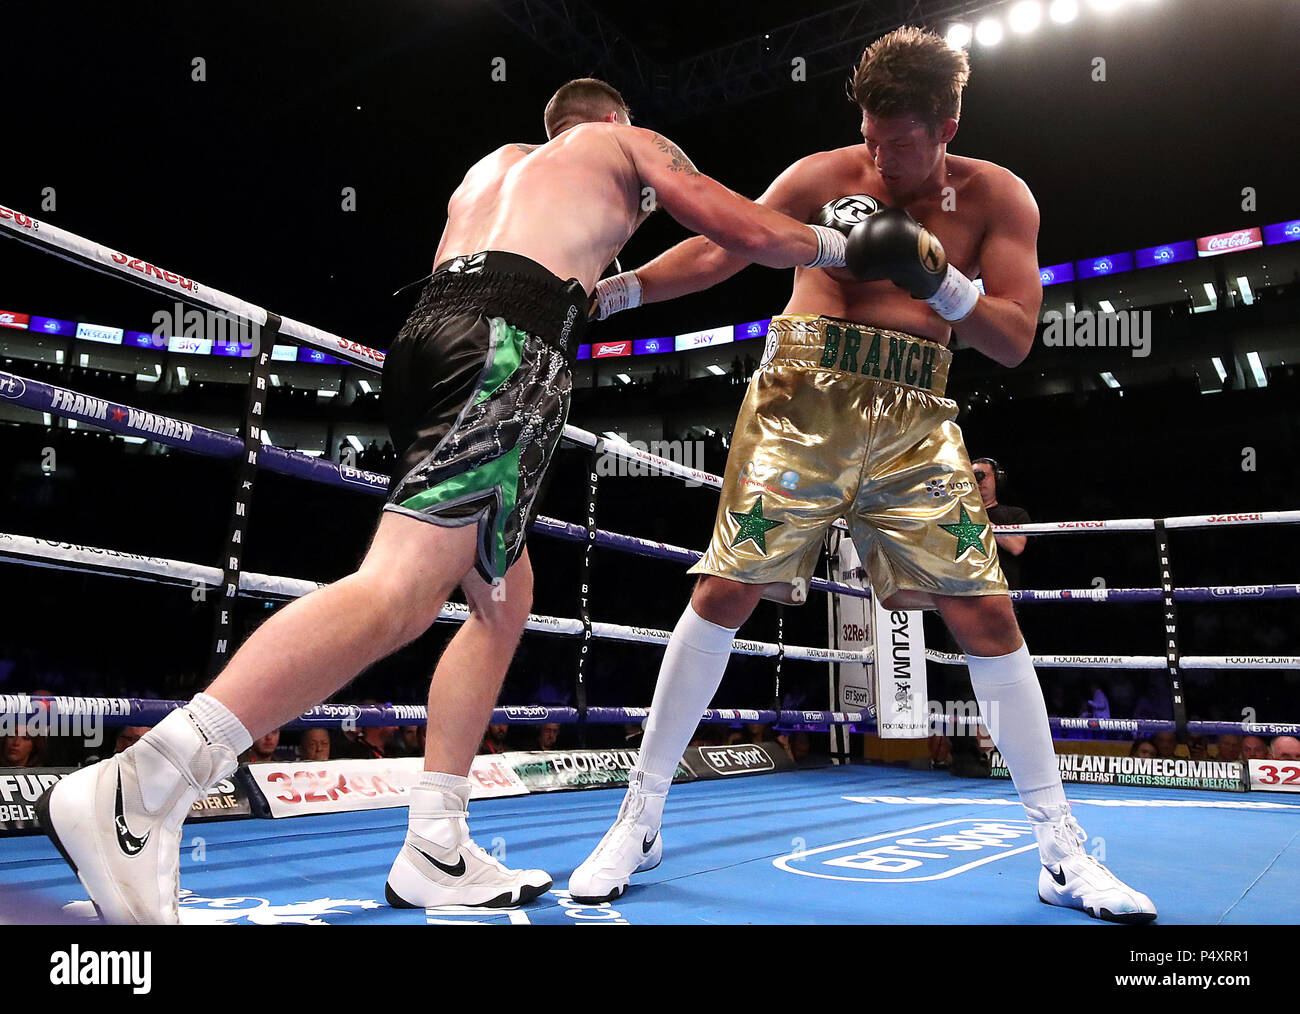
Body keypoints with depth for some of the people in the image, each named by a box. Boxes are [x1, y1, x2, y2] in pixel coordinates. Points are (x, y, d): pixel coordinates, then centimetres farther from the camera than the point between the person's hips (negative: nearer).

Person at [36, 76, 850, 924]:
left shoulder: (496, 163, 38)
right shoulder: (633, 146, 24)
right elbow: (755, 235, 21)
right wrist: (830, 242, 40)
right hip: (508, 344, -7)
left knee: (506, 596, 12)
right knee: (401, 591, -20)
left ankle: (435, 852, 9)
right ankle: (142, 788, -30)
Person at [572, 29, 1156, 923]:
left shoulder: (996, 198, 5)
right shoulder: (826, 175, 4)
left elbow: (1016, 340, -2)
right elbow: (719, 251, 4)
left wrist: (938, 277, -18)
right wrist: (614, 288, -5)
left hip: (912, 423, 2)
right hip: (801, 405, -1)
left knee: (986, 615, -4)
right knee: (724, 594, -8)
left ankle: (1064, 853, 13)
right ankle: (639, 822, 7)